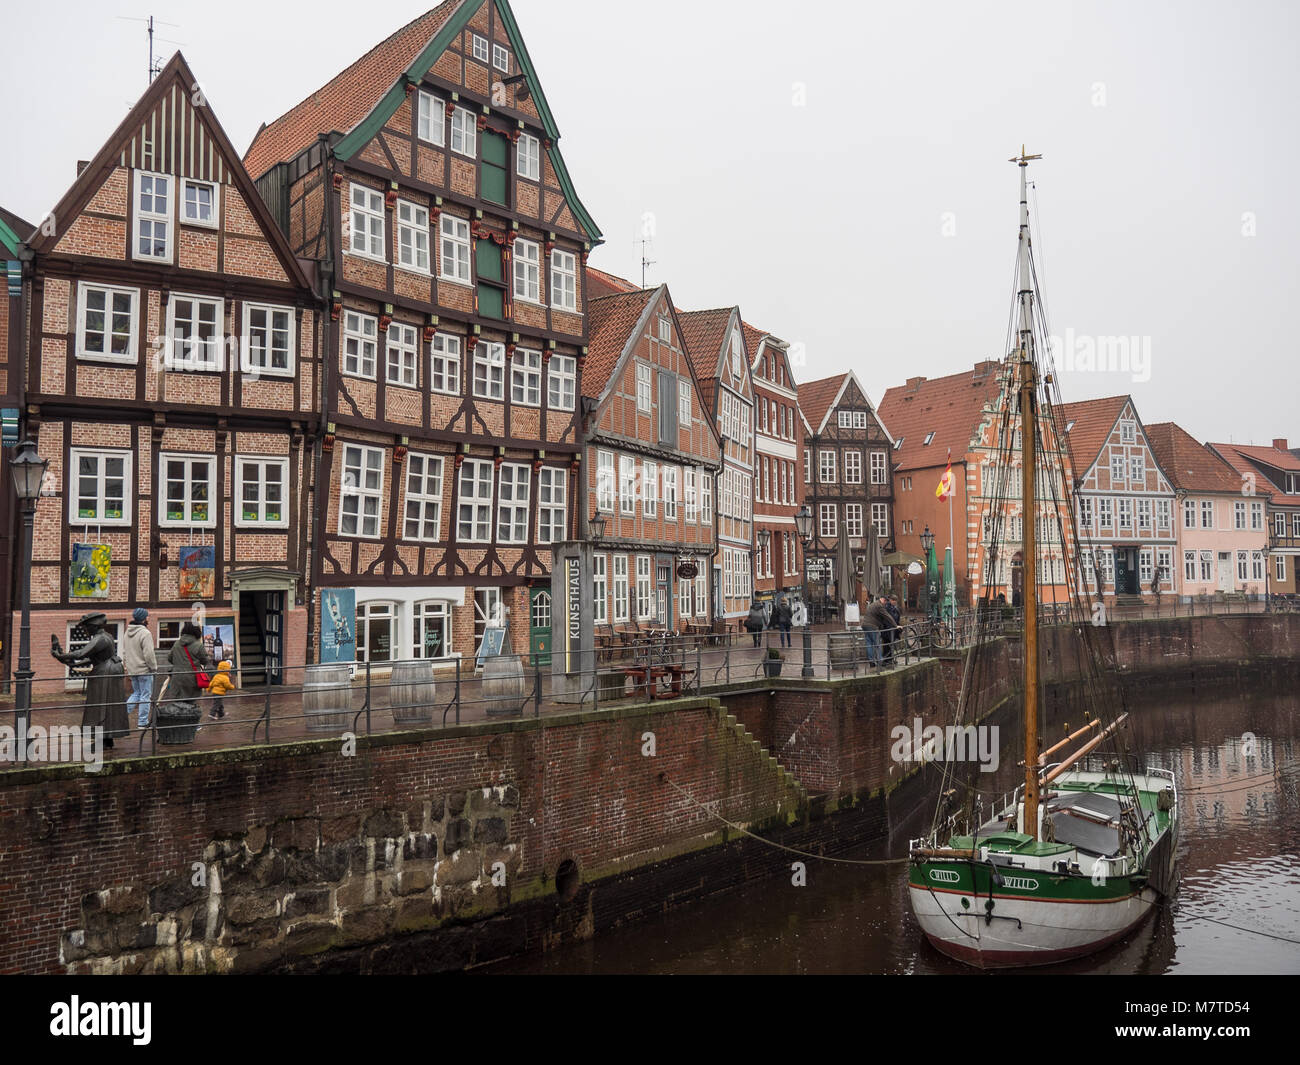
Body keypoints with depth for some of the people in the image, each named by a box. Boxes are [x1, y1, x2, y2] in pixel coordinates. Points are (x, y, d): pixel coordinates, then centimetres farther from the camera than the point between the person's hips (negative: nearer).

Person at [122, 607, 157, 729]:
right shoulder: (145, 633, -18)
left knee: (136, 693, 21)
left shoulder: (127, 633, 9)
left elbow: (124, 652, 15)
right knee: (145, 695, 2)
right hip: (144, 670, -8)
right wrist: (154, 667, -10)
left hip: (132, 669, 8)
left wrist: (127, 666, 22)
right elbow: (149, 654, -21)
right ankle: (143, 722, 5)